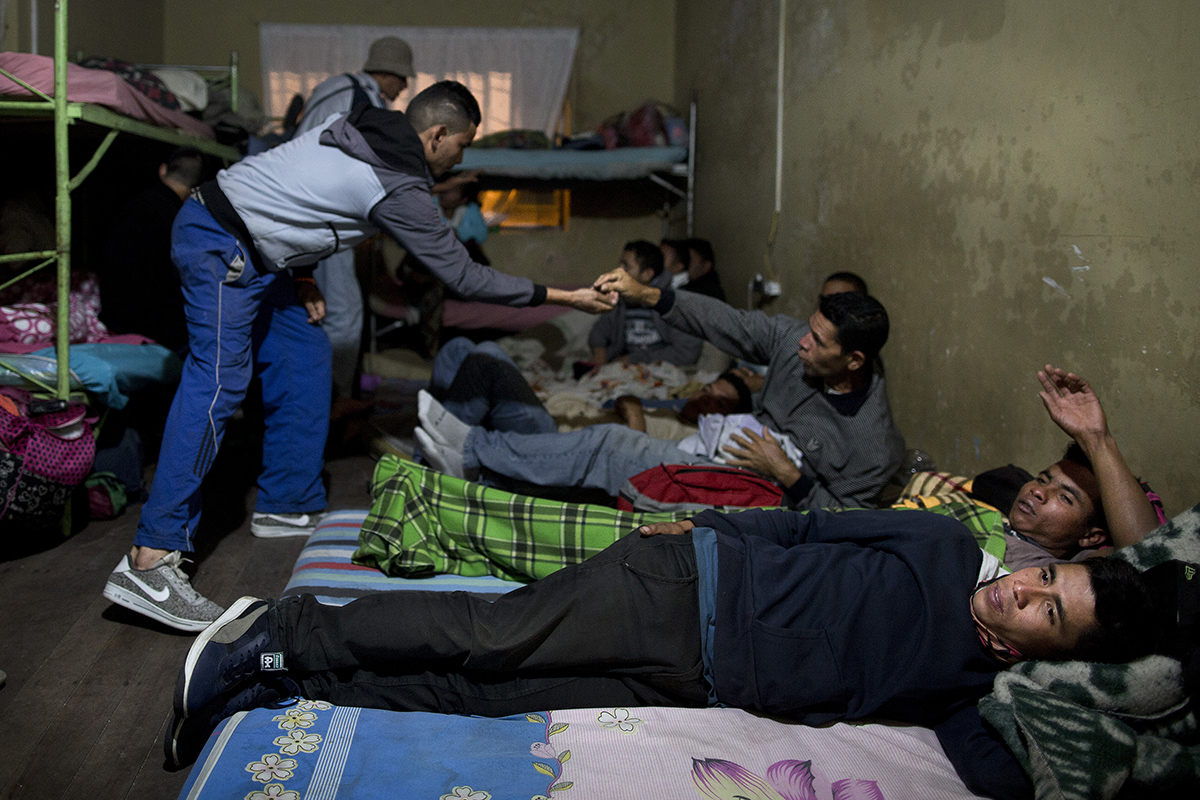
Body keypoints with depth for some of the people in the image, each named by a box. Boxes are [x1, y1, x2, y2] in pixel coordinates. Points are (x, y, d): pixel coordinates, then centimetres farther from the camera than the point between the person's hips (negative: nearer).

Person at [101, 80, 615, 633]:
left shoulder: (360, 131, 11)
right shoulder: (398, 189, -16)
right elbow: (462, 275, -12)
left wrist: (303, 276, 11)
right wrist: (564, 297, -7)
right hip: (220, 248, -11)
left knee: (304, 357, 12)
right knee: (218, 383, -18)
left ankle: (286, 505, 19)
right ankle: (149, 561, -23)